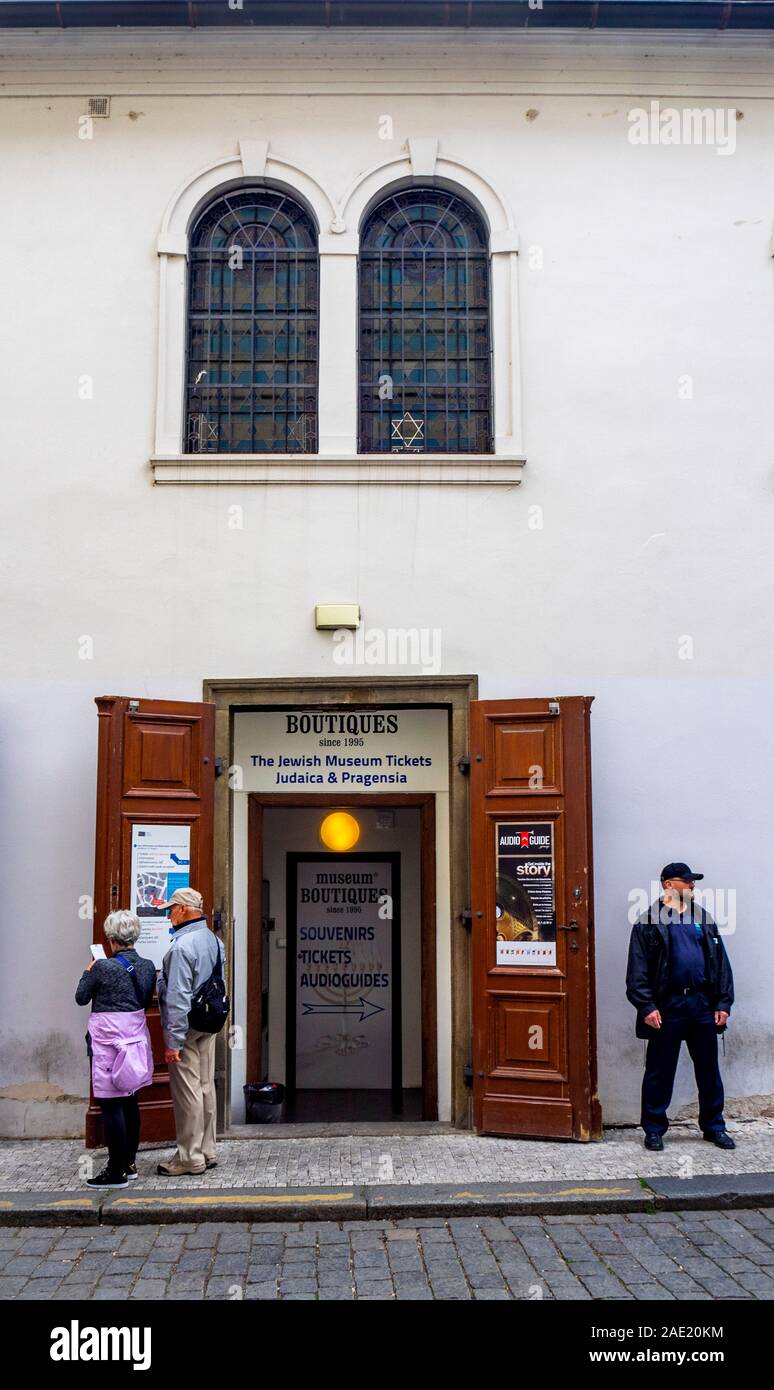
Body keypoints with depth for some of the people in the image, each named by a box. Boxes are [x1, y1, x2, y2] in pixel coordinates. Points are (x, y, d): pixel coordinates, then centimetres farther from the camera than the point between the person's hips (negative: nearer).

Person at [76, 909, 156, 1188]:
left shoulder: (103, 967, -16)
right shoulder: (147, 966, 1)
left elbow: (81, 997, -2)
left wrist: (88, 972, 13)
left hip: (108, 1040, -7)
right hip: (135, 1036, 7)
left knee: (111, 1105, -1)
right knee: (130, 1101, 15)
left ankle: (116, 1172, 3)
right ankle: (129, 1163, 24)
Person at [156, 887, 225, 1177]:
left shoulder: (182, 946, -20)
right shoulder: (214, 940, 9)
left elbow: (178, 997, -22)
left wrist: (173, 1041, -20)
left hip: (186, 1026, -9)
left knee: (186, 1091, -1)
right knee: (206, 1086, 14)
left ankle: (190, 1158, 6)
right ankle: (207, 1151, 23)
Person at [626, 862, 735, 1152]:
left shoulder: (702, 918, 11)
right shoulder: (648, 922, -3)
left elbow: (720, 962, 11)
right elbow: (637, 970, -7)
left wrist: (723, 1003, 4)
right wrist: (646, 1007, -14)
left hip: (702, 1004, 4)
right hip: (666, 1006, -4)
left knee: (709, 1069, 11)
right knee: (660, 1071, 4)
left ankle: (714, 1126, 25)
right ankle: (654, 1129, 15)